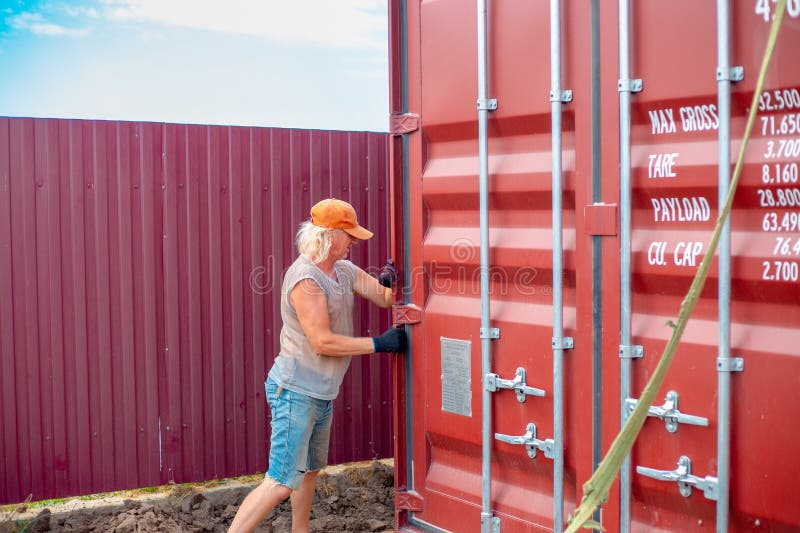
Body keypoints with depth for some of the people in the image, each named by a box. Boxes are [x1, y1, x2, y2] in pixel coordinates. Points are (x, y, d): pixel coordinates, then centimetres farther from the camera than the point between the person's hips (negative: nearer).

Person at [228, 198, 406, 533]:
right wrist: (379, 344, -18)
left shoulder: (344, 270, 8)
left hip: (321, 393, 10)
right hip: (296, 392, -10)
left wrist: (389, 282, -12)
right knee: (282, 482, -11)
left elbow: (385, 299, 12)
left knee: (310, 470, 21)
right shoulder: (305, 278, -20)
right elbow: (322, 342, -23)